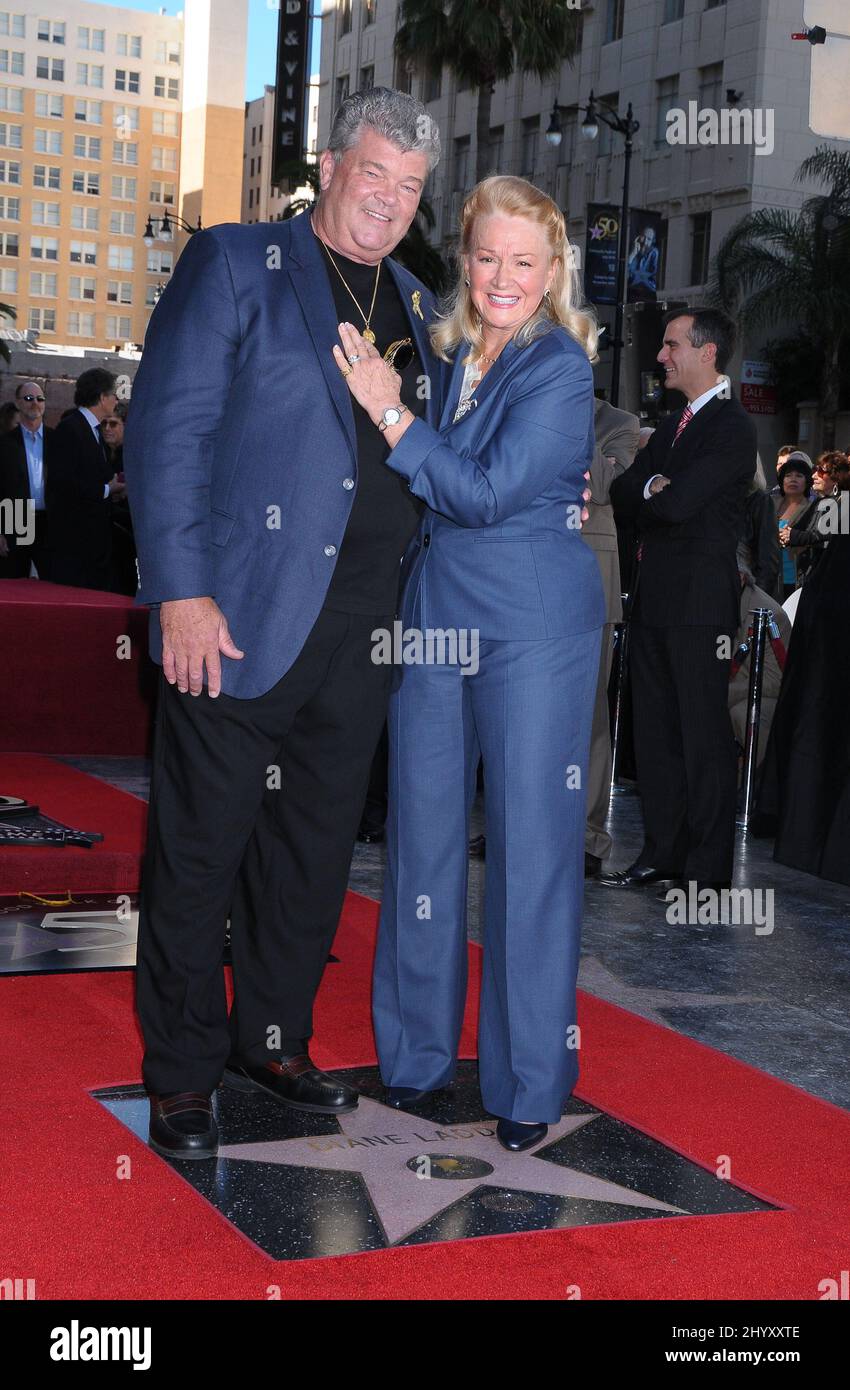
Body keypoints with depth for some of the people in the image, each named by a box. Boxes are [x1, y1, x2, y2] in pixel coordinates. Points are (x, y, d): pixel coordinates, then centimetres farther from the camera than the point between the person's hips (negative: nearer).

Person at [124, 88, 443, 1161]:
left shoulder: (414, 306, 17)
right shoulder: (231, 265, -1)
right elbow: (166, 430, -8)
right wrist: (181, 594, -16)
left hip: (361, 628, 6)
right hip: (239, 617, -6)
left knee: (315, 846, 13)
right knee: (200, 849, 2)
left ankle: (273, 1042, 29)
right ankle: (181, 1073, 16)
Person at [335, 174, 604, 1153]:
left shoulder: (560, 369, -8)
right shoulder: (443, 352, 11)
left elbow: (490, 491, -16)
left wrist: (390, 416, -13)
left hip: (531, 628, -6)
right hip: (431, 613, 6)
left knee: (530, 842, -2)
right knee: (423, 832, 9)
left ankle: (530, 1079, 9)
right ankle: (417, 1049, 23)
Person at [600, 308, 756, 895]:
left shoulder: (733, 427, -9)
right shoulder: (674, 424, 20)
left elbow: (678, 502, -19)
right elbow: (624, 491, 12)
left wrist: (647, 493, 1)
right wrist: (654, 488, -8)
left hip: (701, 598, -9)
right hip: (656, 594, 9)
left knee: (704, 733, -4)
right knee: (655, 729, 10)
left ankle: (708, 868, 1)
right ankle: (662, 853, 17)